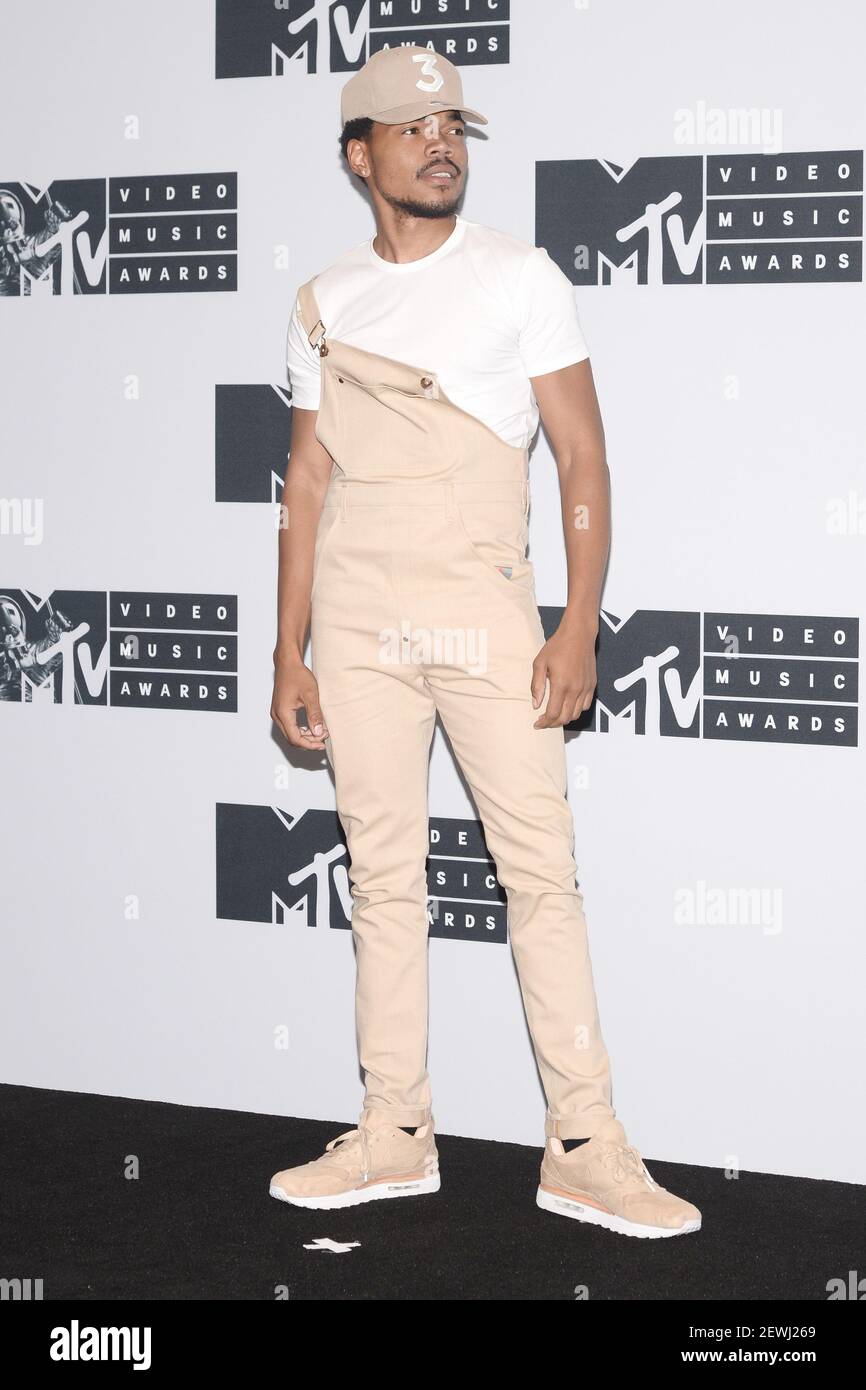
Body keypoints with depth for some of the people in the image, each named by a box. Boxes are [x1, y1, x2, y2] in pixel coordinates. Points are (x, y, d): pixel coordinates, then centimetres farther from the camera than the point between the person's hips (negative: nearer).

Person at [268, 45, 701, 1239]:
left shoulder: (520, 278, 1)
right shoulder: (324, 305, 10)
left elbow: (583, 457, -2)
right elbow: (309, 481, 13)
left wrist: (579, 628, -11)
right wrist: (289, 653, 9)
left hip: (483, 611, -3)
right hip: (358, 620, 3)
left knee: (542, 868, -6)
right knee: (384, 874, 6)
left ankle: (583, 1149, -2)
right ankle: (395, 1136, 15)